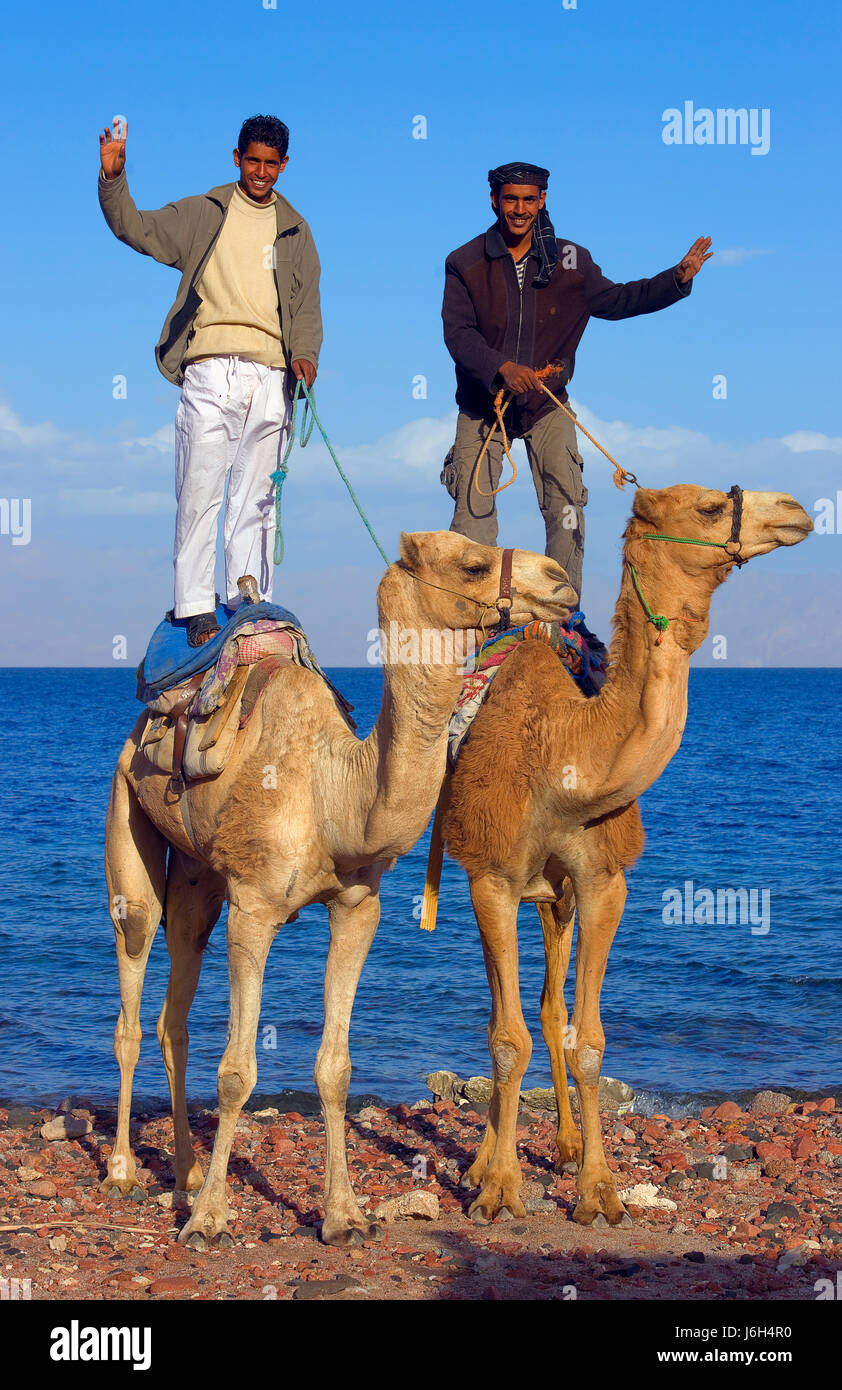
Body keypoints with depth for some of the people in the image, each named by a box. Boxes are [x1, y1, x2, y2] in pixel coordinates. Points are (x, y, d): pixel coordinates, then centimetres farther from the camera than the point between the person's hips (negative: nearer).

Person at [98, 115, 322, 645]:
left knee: (257, 498, 2)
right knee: (200, 491, -9)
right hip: (211, 371, -2)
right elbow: (135, 228, 7)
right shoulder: (202, 214, 12)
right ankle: (197, 610, -8)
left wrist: (305, 352, -4)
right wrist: (113, 179, -9)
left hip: (271, 379, 2)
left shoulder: (294, 229, 18)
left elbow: (306, 302, 14)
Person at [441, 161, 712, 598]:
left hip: (546, 404, 1)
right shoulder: (465, 263, -4)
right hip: (482, 405, -1)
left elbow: (614, 300, 15)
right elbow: (458, 333, -13)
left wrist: (677, 279, 5)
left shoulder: (570, 261, 1)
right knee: (473, 512, -6)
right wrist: (502, 367, -30)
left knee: (567, 509, -4)